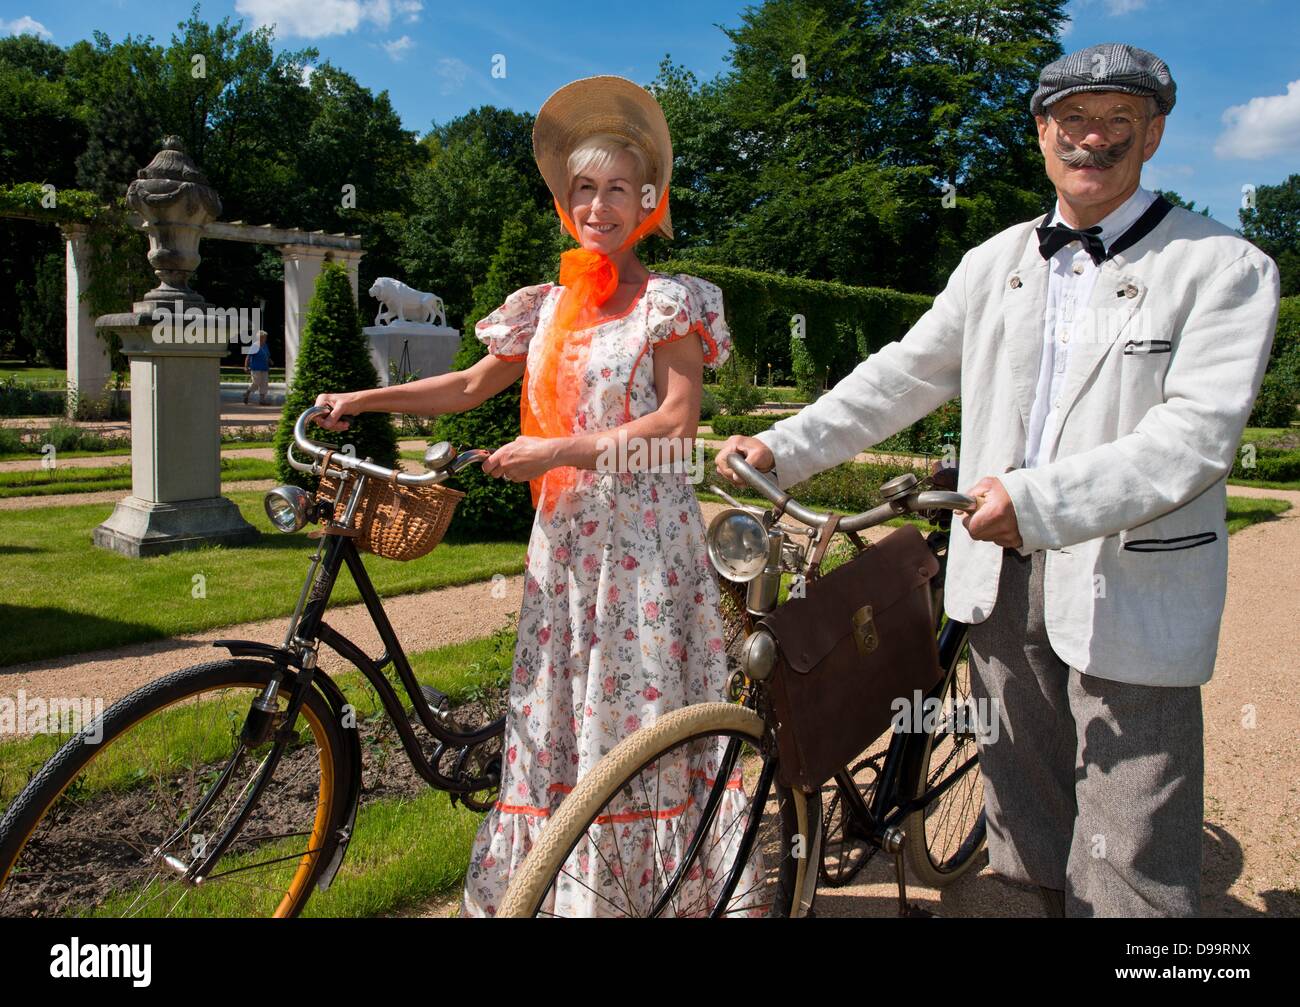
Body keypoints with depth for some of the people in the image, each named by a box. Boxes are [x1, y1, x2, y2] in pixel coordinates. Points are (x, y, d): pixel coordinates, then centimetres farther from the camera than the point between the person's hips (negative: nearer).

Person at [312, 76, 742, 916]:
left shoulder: (668, 302, -2)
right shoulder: (549, 307, 14)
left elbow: (678, 422, -13)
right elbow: (474, 385, 22)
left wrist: (557, 451, -19)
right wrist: (365, 400, 16)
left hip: (643, 538, -5)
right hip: (564, 536, 5)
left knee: (638, 716, -1)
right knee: (555, 717, 9)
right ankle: (551, 886, 22)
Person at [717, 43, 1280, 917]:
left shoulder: (1224, 267, -4)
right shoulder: (996, 262, 11)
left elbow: (1199, 434, -16)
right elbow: (903, 375, 10)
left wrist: (1040, 501, -28)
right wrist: (784, 447, 0)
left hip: (1130, 592, -4)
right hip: (1003, 575, 5)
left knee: (1129, 864, 2)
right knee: (1027, 815, 18)